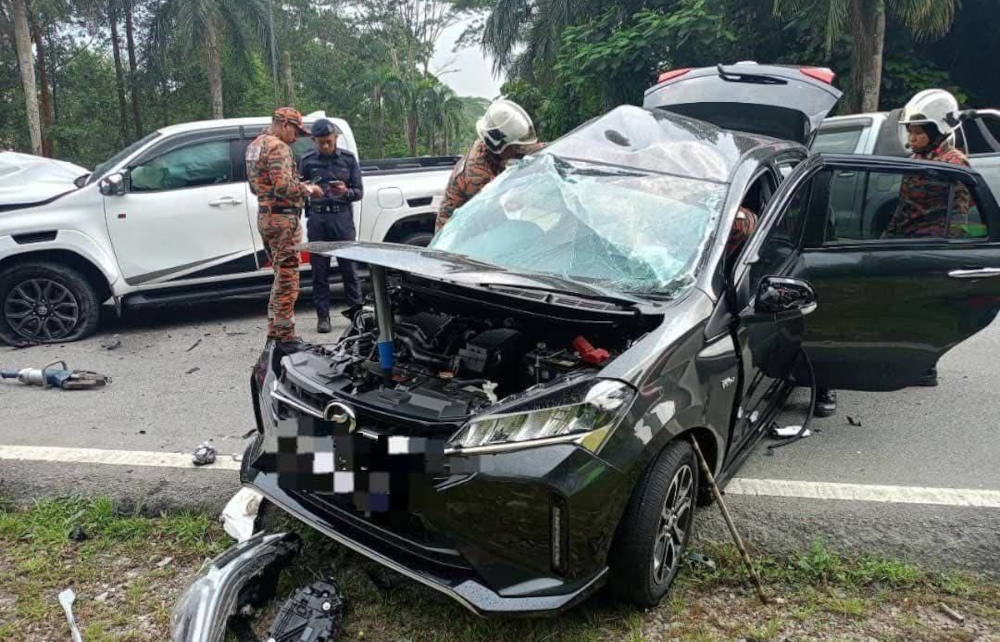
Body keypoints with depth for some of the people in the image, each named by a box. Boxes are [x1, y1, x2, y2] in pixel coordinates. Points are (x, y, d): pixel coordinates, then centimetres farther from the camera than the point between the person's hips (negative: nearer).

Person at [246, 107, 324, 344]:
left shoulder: (254, 145, 18)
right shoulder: (278, 147, -14)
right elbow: (284, 186, -26)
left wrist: (299, 186, 17)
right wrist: (308, 189, -8)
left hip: (264, 216, 10)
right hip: (282, 218, -10)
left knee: (281, 274, 18)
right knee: (287, 278, -5)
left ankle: (274, 330, 23)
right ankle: (284, 335, -2)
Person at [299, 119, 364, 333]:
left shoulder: (348, 159, 8)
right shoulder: (307, 161, 9)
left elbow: (359, 192, 7)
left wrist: (346, 191, -15)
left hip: (342, 217, -1)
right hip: (317, 218, 1)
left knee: (349, 266, -2)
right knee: (319, 270, 2)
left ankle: (356, 310, 7)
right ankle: (323, 317, 8)